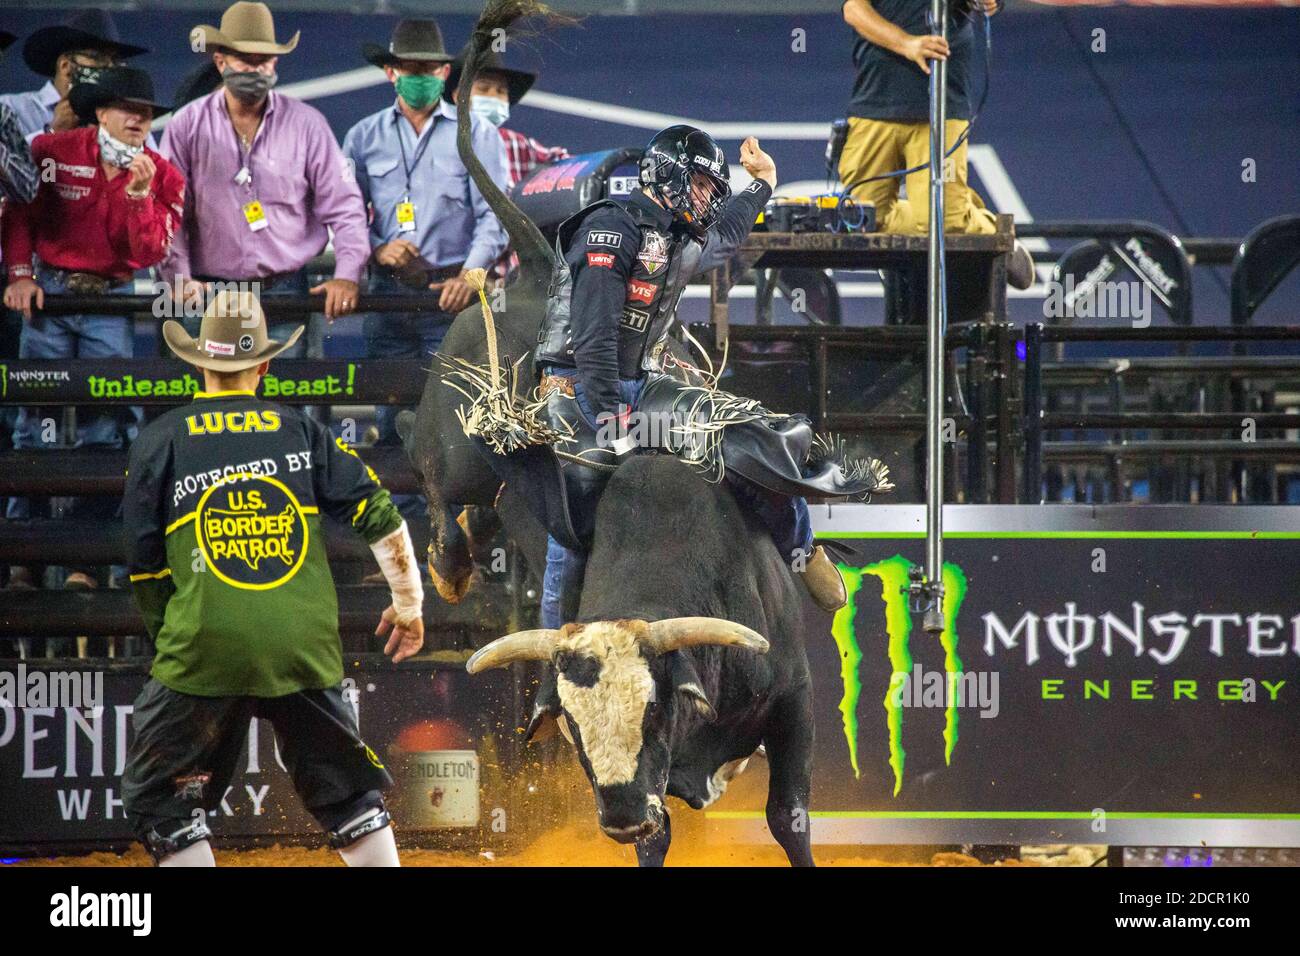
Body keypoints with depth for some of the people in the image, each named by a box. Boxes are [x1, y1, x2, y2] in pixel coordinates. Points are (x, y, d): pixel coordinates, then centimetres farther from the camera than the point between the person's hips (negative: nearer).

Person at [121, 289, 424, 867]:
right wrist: (408, 604, 20)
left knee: (158, 799, 10)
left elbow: (146, 568, 10)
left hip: (206, 646, -2)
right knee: (349, 796, 16)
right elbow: (381, 517, 8)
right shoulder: (301, 432, 12)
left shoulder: (160, 441, 9)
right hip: (306, 647, 2)